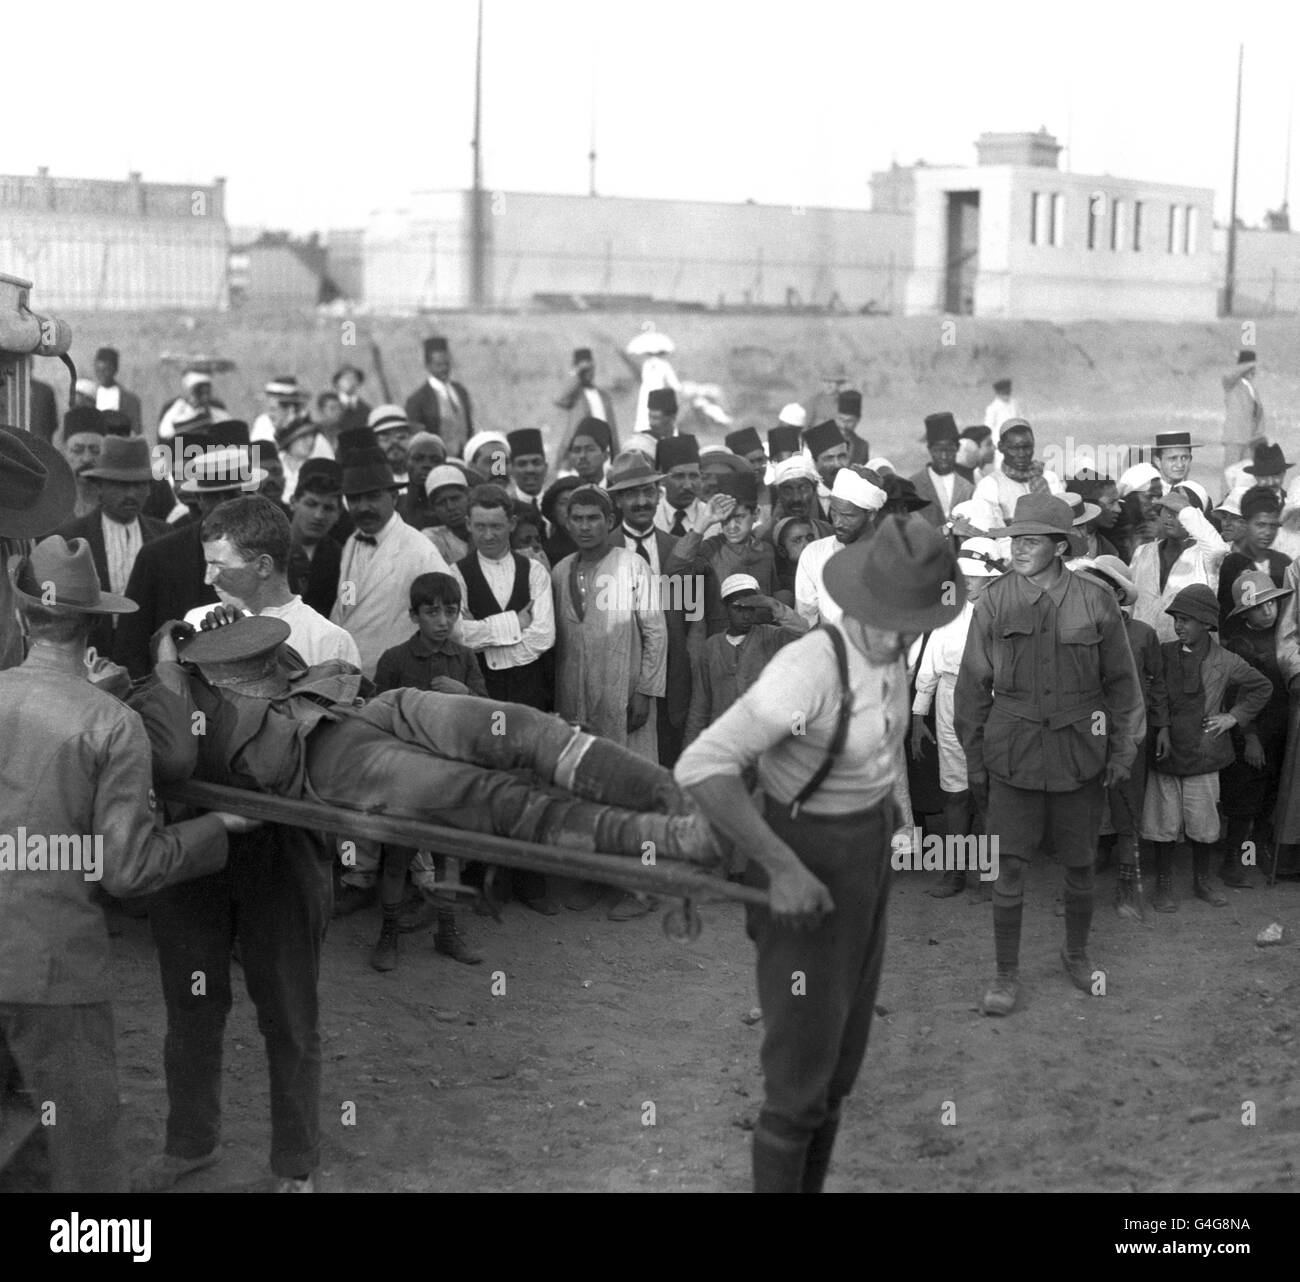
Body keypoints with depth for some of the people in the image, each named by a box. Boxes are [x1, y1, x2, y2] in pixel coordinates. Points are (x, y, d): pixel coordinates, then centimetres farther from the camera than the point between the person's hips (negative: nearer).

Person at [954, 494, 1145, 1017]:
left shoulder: (1096, 602, -3)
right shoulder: (993, 602, -3)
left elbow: (1121, 680, 6)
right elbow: (973, 685, 3)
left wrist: (1123, 749, 4)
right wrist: (974, 758, 4)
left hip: (1079, 752, 1)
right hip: (1012, 753, 0)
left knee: (1080, 864, 12)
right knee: (1008, 868, 0)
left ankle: (1076, 952, 35)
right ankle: (1007, 973, 14)